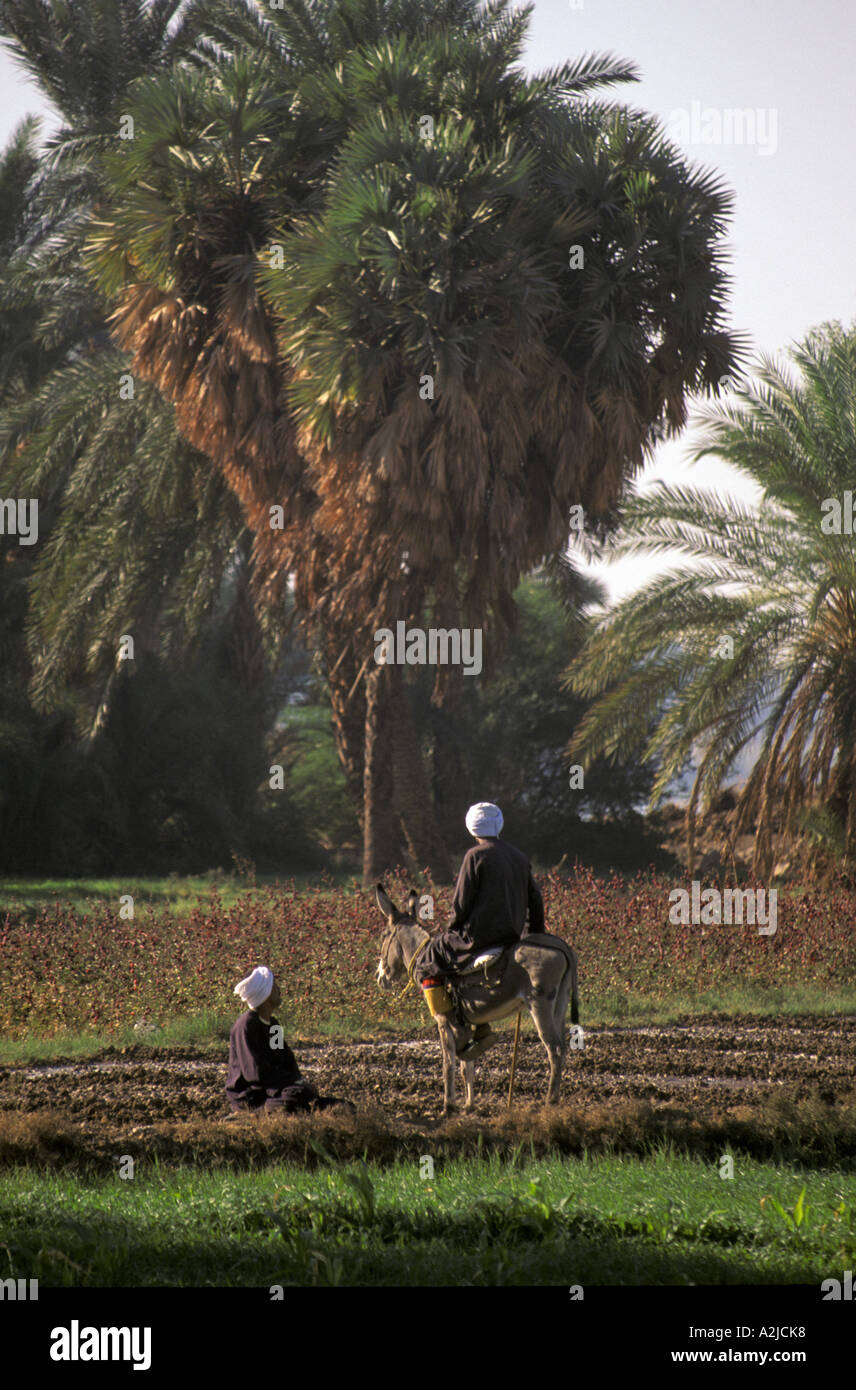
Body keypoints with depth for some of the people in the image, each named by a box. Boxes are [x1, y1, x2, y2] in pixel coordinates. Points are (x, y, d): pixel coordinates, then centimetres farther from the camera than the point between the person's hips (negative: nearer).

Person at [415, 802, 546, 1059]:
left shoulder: (475, 855, -8)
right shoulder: (520, 859, 14)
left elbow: (462, 903, -11)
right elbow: (535, 902, 17)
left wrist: (451, 931, 4)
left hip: (479, 933, -8)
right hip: (512, 936, 8)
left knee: (427, 965, 5)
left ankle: (456, 1027, -4)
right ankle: (482, 1029, 11)